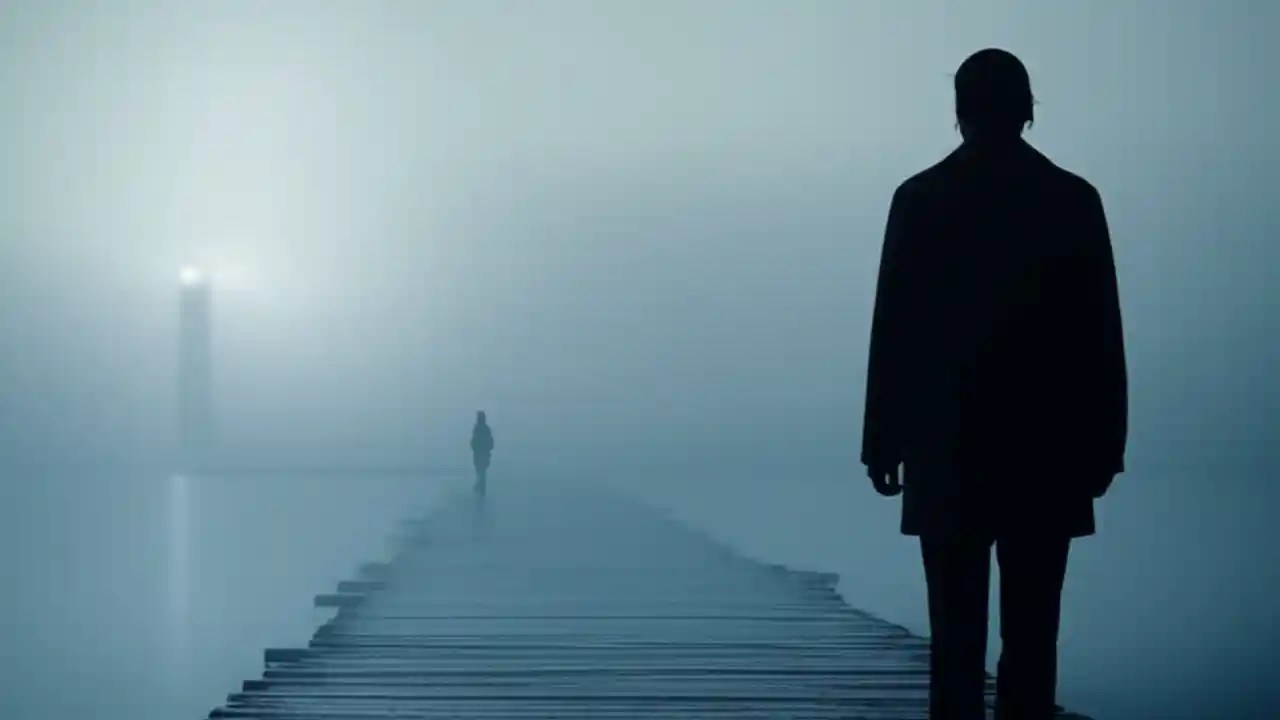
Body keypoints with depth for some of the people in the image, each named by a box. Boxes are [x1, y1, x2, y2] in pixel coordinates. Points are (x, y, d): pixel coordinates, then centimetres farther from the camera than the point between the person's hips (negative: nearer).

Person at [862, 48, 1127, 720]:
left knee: (957, 628, 2)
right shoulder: (1074, 199, 1)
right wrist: (1105, 442, 6)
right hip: (1047, 447, 1)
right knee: (1032, 630, 4)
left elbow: (892, 328, -2)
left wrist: (884, 439, 3)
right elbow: (1101, 330, 0)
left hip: (948, 449, 0)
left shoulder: (920, 198, -1)